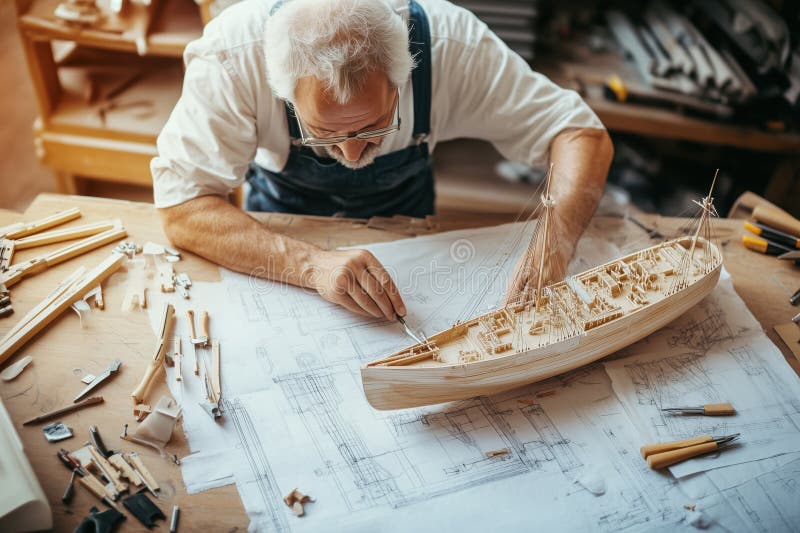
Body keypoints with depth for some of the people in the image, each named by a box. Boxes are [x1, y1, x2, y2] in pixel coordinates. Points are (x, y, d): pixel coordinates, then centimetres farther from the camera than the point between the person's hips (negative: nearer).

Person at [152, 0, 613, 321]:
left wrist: (554, 247, -42)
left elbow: (585, 136, -24)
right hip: (283, 229, -2)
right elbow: (180, 206, -33)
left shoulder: (452, 42, -31)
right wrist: (310, 264, -47)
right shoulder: (232, 55, -34)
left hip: (405, 233, 2)